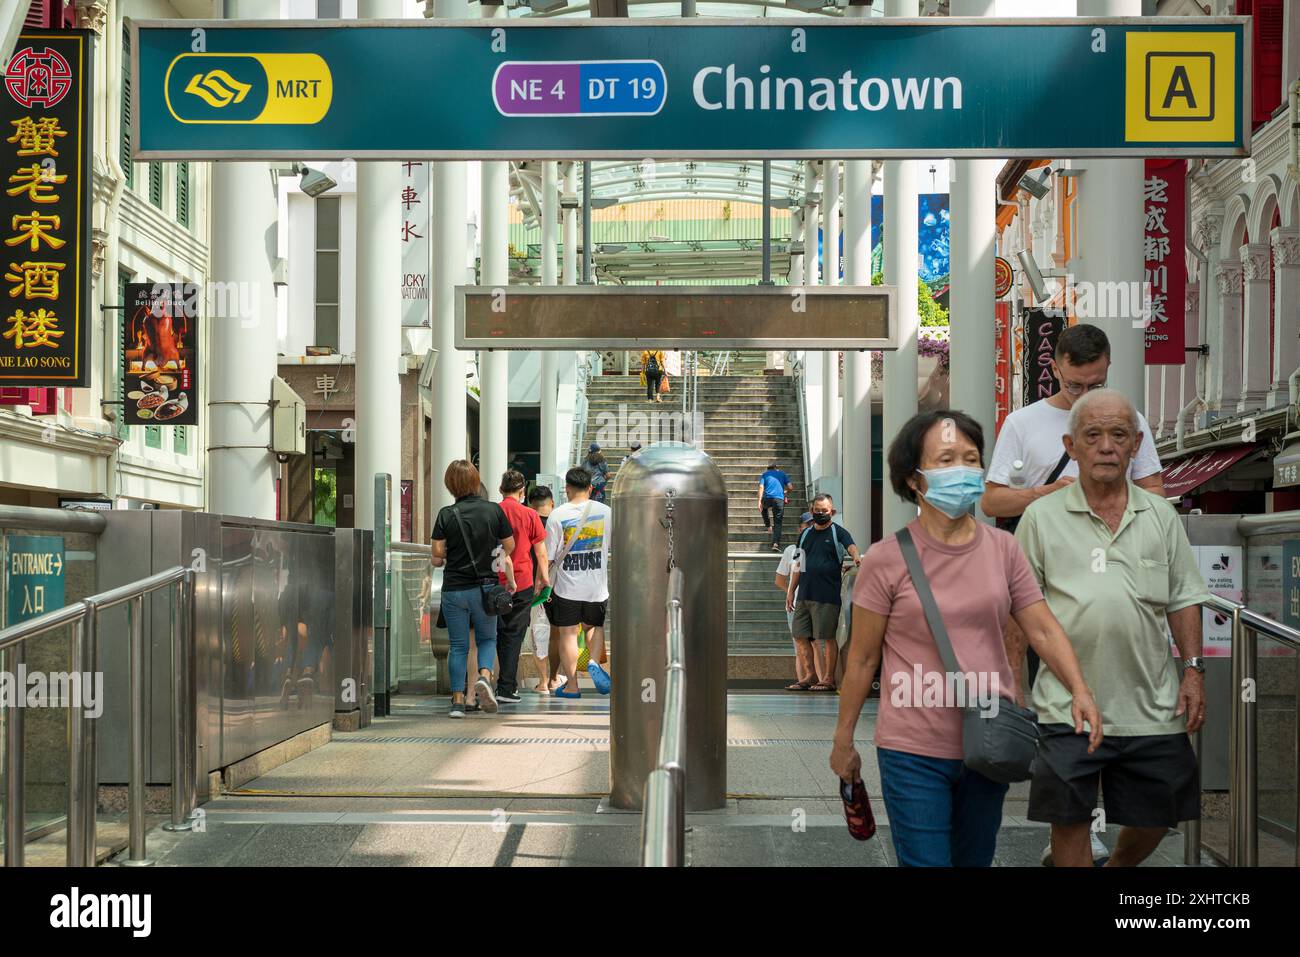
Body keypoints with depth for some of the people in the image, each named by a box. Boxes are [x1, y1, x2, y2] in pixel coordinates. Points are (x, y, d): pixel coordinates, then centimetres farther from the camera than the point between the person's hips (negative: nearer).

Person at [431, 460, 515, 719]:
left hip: (454, 588, 0)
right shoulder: (494, 510, -4)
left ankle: (458, 699, 5)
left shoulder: (446, 514, -7)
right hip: (485, 586, 0)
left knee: (458, 646, 8)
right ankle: (484, 676, -10)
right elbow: (510, 547, 5)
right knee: (487, 638, 17)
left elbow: (436, 557, -7)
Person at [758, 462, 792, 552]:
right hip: (779, 499, 0)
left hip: (767, 498, 0)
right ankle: (776, 543, -14)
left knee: (764, 507, 39)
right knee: (777, 523, 1)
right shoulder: (782, 474, 17)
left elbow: (761, 487, 1)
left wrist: (759, 501, -5)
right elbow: (789, 487, 9)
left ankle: (767, 525, 30)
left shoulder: (764, 475, 16)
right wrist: (785, 493, 31)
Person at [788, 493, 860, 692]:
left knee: (827, 638, -3)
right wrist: (792, 592, 20)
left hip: (827, 595, -6)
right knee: (800, 637, 6)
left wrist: (855, 557, -41)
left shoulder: (838, 532, 1)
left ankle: (828, 679, 4)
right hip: (804, 595, 6)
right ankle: (810, 677, 16)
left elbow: (851, 546, -18)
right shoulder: (805, 534, 18)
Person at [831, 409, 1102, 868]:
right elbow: (862, 659, -3)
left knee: (975, 859, 18)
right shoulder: (886, 560, -8)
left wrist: (1079, 691, -14)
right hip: (914, 752, -4)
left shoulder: (1002, 549, 2)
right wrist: (843, 742, 2)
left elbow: (1043, 629, 2)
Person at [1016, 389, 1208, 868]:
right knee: (1069, 823, 0)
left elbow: (1183, 600, 12)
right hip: (1068, 705, -3)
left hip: (1152, 704, 3)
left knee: (1155, 818, 13)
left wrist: (1193, 668, 2)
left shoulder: (1161, 516, 9)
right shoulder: (1042, 516, 1)